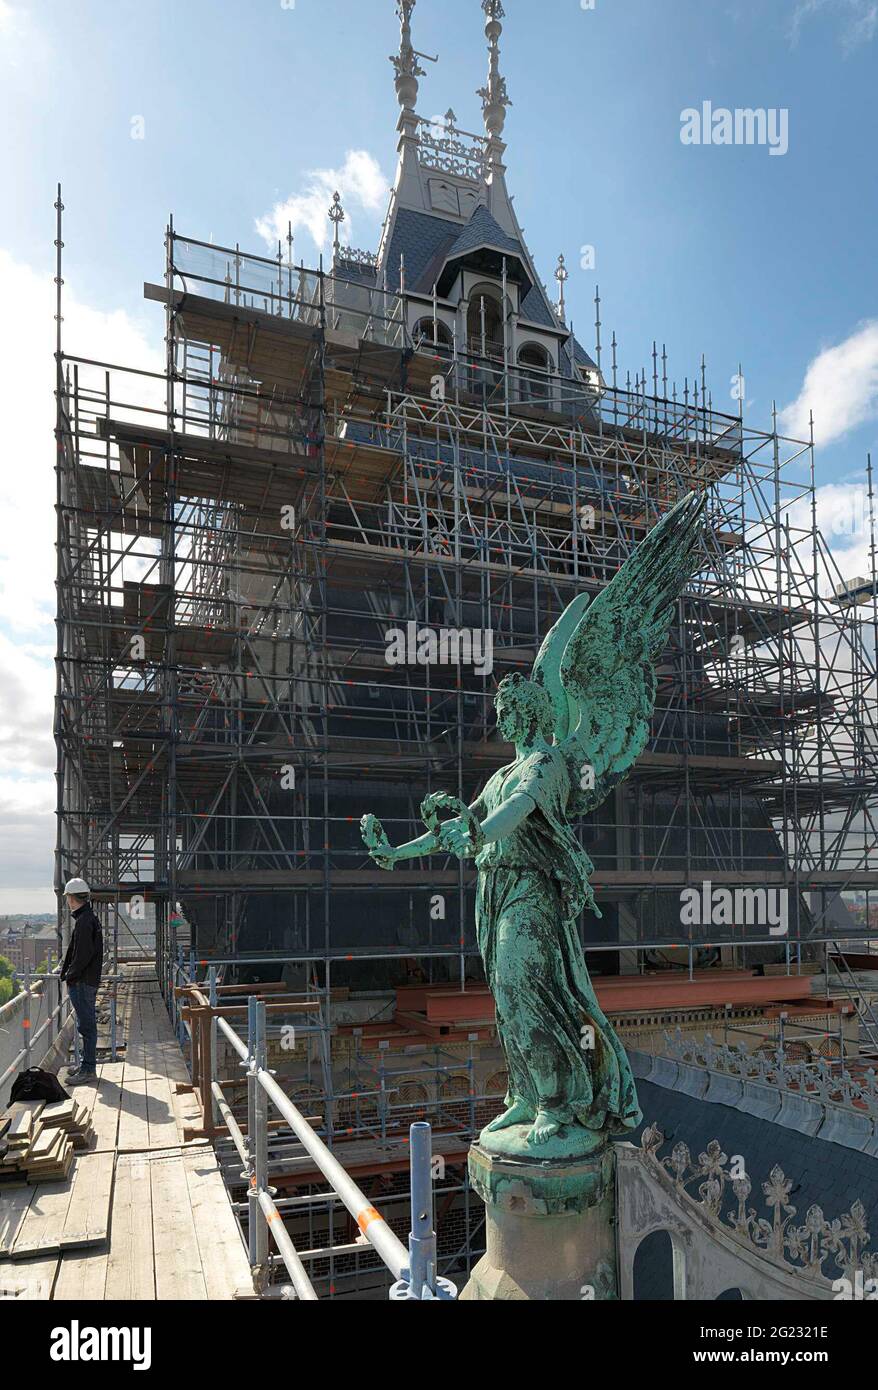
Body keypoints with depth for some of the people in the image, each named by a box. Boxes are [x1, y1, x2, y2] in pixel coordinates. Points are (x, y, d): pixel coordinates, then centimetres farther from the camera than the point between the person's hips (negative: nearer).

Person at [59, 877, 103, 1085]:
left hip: (82, 982, -10)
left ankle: (88, 1070, 1)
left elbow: (84, 954, -23)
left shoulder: (84, 921, -17)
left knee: (86, 1025, -4)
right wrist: (67, 971, 13)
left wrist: (70, 976, -13)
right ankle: (87, 1063, 28)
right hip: (88, 980, 10)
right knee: (86, 1024, 18)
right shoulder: (90, 918, 14)